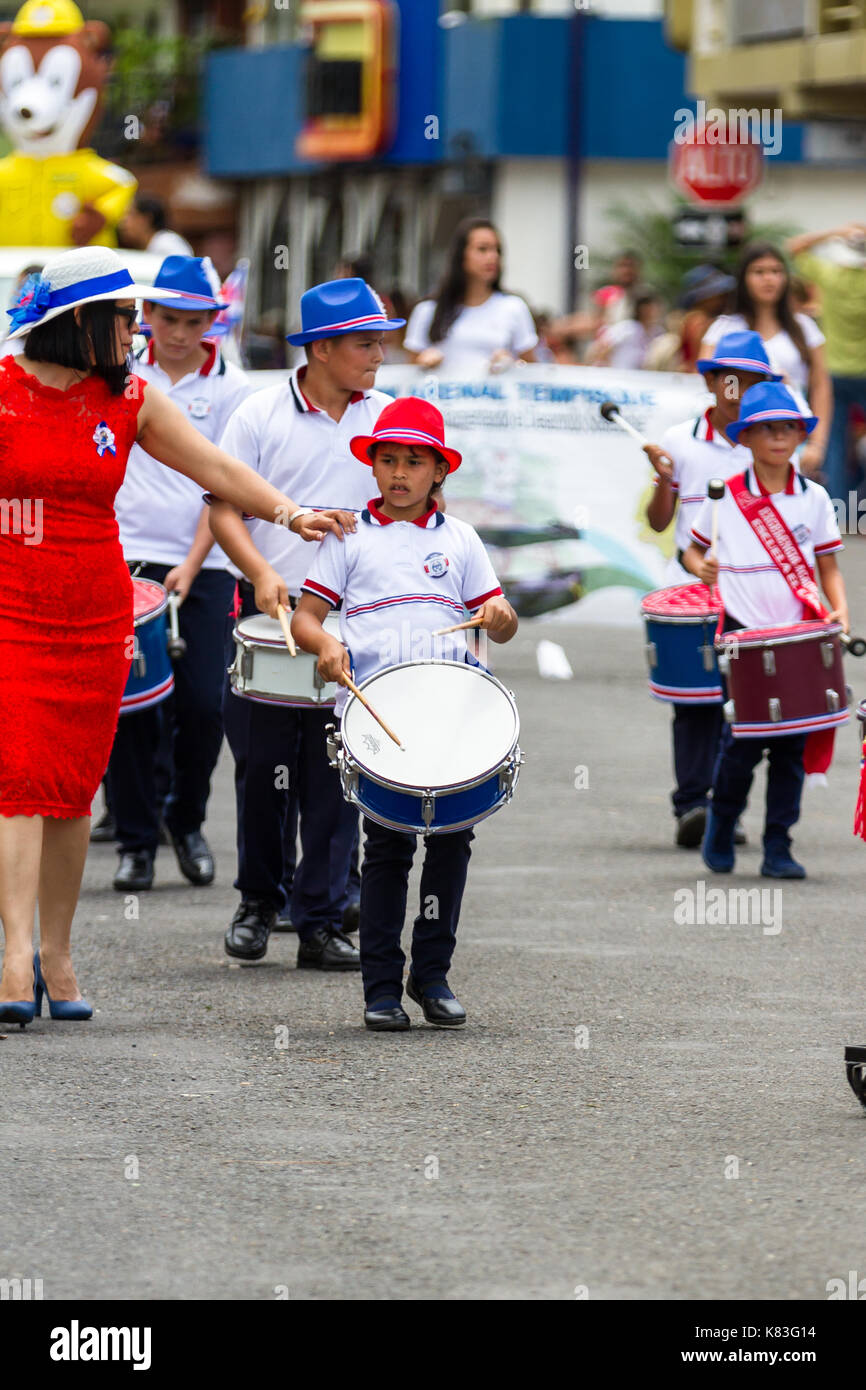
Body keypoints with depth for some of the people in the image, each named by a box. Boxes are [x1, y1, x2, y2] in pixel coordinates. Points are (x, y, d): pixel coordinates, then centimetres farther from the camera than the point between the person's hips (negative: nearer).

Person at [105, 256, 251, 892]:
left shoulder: (232, 388, 2)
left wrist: (190, 567, -11)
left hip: (203, 567, -1)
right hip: (124, 557, 1)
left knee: (203, 706, -4)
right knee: (128, 703, -4)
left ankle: (187, 820, 19)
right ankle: (136, 840, 5)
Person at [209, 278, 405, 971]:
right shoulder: (261, 415, -1)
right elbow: (225, 507, -1)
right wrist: (261, 573, -16)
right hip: (271, 611, -1)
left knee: (336, 776, -2)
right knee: (261, 766, 4)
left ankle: (322, 922, 3)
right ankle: (257, 901, 22)